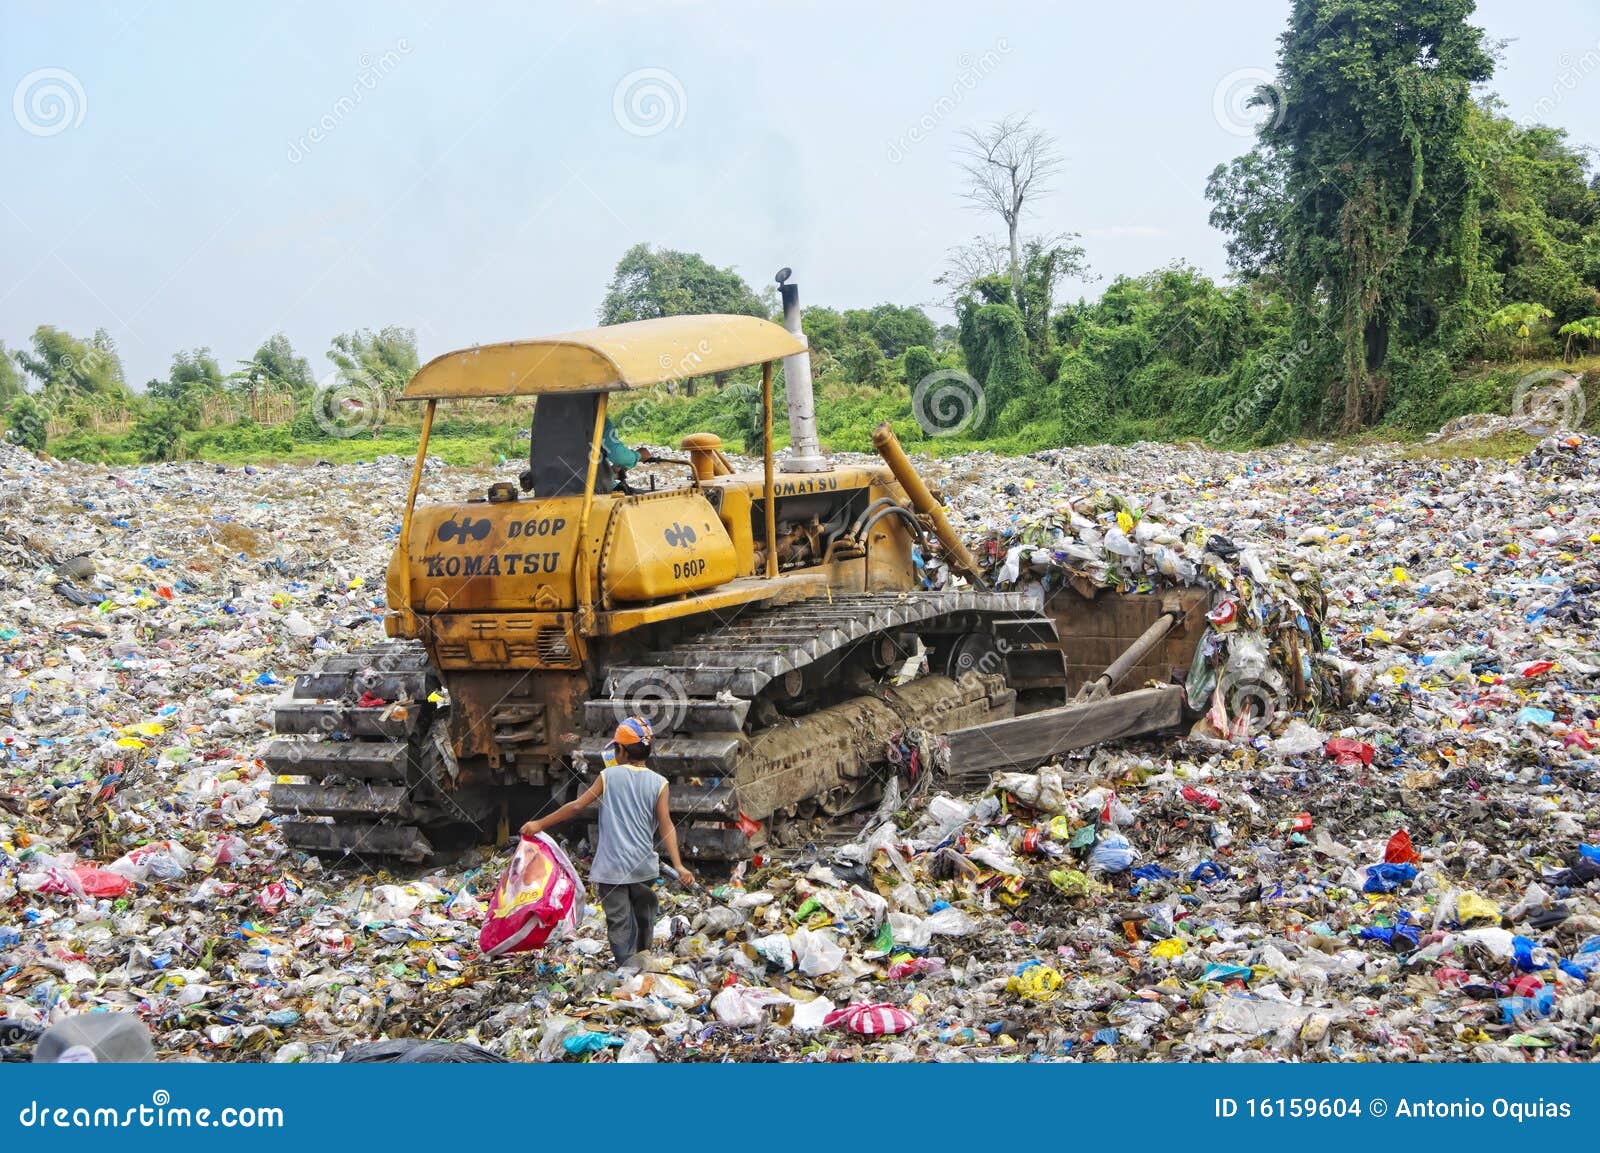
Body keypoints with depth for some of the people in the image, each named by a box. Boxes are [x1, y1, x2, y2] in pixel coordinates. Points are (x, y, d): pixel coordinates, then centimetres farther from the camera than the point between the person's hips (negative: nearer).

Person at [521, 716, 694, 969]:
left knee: (619, 923, -2)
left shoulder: (609, 776, -4)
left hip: (611, 867, -3)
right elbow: (666, 825, -10)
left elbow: (577, 806, -3)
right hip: (644, 865, 3)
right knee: (643, 915, 22)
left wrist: (540, 824, 6)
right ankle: (641, 956, 41)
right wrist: (678, 865, -12)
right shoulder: (658, 783, -2)